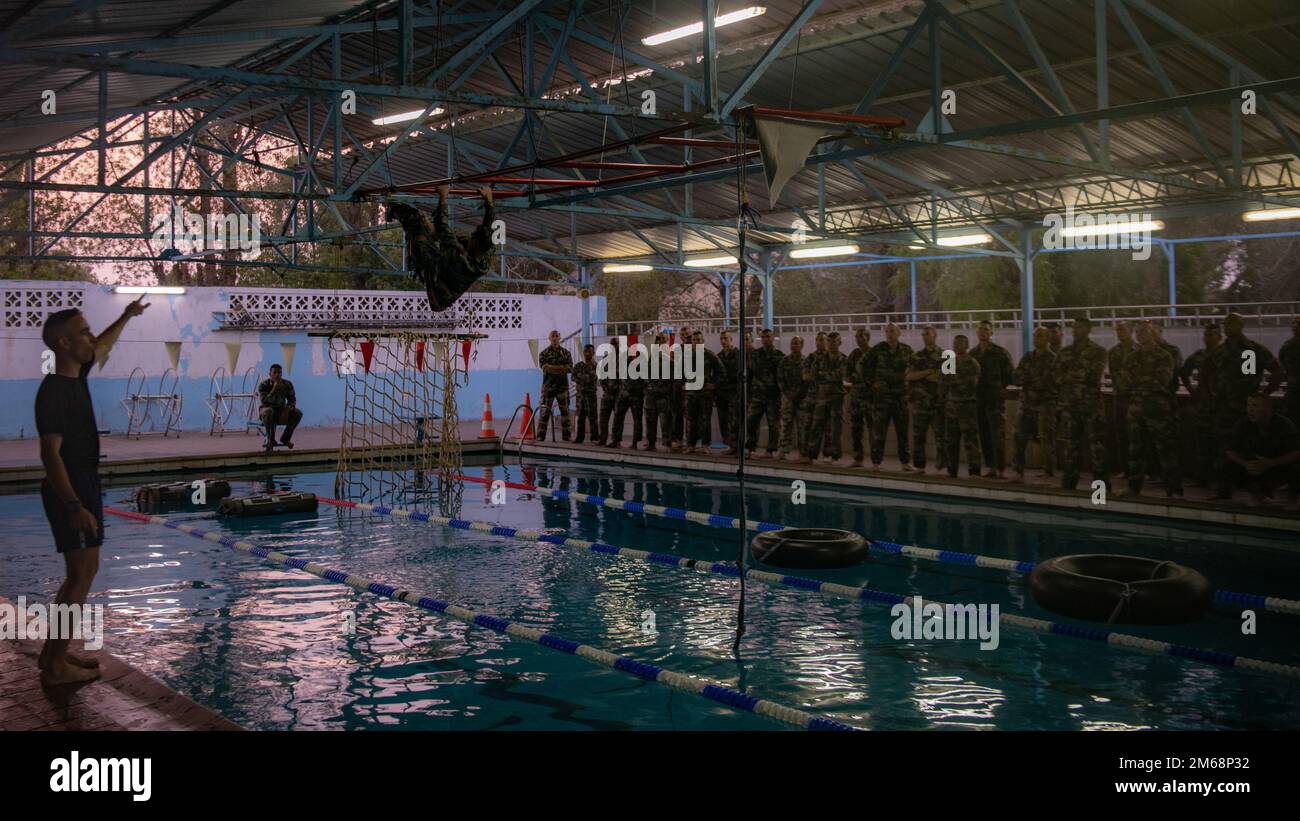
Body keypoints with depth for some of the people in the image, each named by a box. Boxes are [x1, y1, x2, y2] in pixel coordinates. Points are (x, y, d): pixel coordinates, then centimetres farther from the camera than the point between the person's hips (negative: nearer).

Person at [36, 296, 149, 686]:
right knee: (80, 576, -7)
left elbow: (102, 347, 31)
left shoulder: (77, 376, 9)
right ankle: (56, 666, -2)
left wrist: (126, 316, 43)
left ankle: (54, 651, 24)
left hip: (85, 485, 10)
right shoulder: (53, 391, -19)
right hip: (69, 491, -10)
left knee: (85, 570, 15)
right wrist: (74, 506, -30)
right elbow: (51, 453, -24)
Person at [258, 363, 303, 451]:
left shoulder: (287, 384, -8)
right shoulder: (263, 385, -16)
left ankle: (285, 438, -4)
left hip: (281, 412, 3)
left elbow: (292, 400, 1)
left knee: (298, 413, -23)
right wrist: (274, 389, -37)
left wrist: (290, 408, -23)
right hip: (266, 411, -3)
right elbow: (264, 401, -27)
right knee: (268, 411, -39)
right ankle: (271, 439, -20)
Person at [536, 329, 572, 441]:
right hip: (548, 385, -2)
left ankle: (566, 436, 7)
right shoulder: (544, 353, 5)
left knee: (565, 411, 2)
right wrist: (561, 367, -15)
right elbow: (544, 367, -11)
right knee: (544, 412, -5)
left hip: (562, 386, 2)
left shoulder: (566, 353, 11)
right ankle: (540, 436, -3)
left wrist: (552, 368, -13)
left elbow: (570, 368, -2)